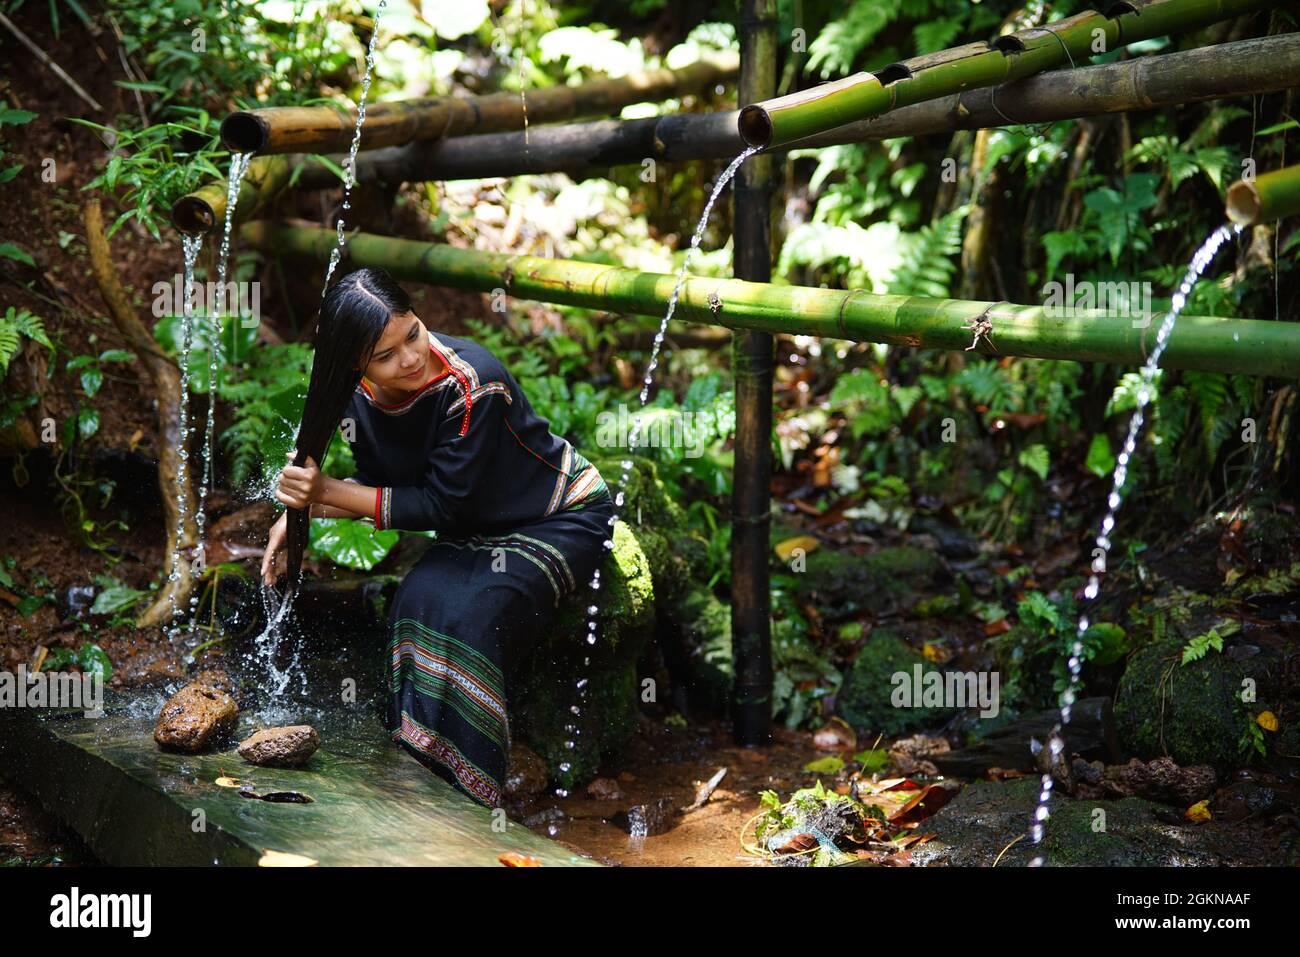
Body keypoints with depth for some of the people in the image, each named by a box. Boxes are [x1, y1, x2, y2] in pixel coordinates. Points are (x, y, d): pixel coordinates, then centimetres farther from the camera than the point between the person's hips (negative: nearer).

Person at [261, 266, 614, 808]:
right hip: (477, 528, 6)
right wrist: (301, 510, -13)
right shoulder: (361, 395, -10)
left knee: (470, 613, -29)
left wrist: (329, 492, -25)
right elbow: (381, 486, 4)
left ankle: (465, 798, -18)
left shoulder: (471, 383, -31)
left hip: (562, 520, -6)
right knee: (419, 600, -24)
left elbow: (443, 504, -25)